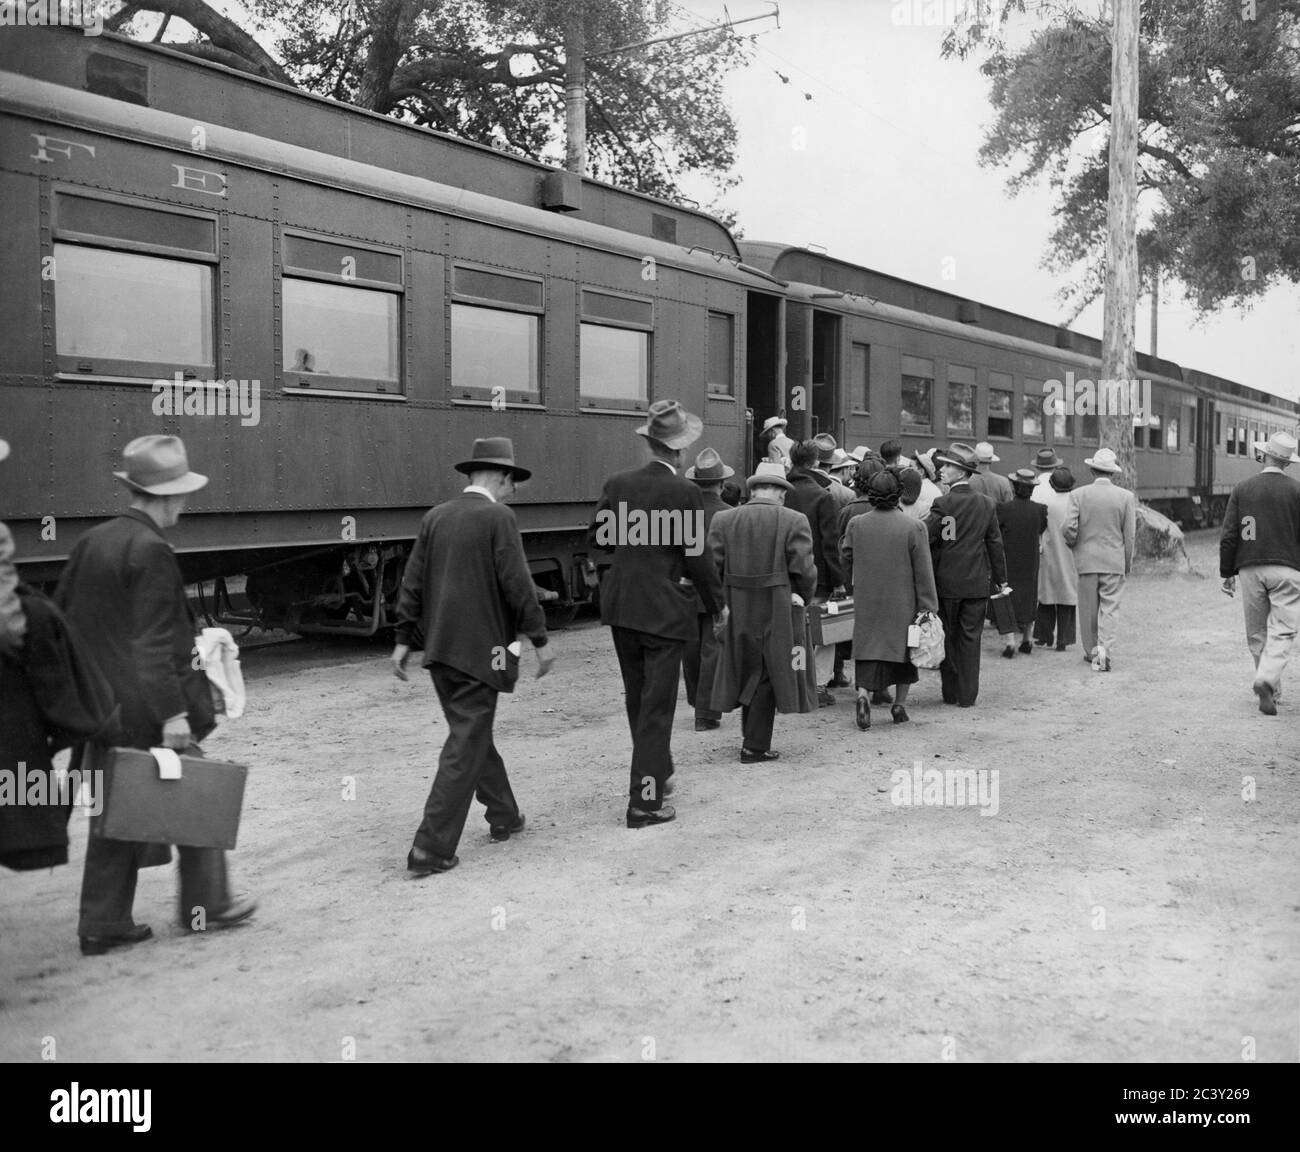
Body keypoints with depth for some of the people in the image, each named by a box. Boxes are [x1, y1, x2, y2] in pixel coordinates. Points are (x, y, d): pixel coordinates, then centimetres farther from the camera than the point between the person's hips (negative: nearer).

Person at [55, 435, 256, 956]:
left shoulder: (91, 541, 8)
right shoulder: (151, 551, -17)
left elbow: (60, 615, 13)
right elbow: (154, 643, -21)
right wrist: (173, 712, -21)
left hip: (101, 707, 8)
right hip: (146, 710, -8)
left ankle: (103, 923, 19)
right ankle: (205, 904, 19)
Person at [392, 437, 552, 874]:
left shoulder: (435, 517, 8)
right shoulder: (498, 517, -10)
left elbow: (412, 581, 8)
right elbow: (517, 584, -14)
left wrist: (404, 640, 12)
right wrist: (540, 640, -7)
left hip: (439, 646, 7)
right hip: (479, 649, -7)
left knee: (474, 733, 20)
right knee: (466, 745, -2)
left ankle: (503, 816, 35)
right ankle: (431, 849, -3)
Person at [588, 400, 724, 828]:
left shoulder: (618, 484, 0)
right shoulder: (684, 492, -14)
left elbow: (596, 537, 8)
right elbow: (695, 556, -12)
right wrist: (717, 604, 1)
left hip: (622, 606, 5)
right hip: (665, 609, -5)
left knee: (638, 700, 20)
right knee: (657, 705, 2)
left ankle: (656, 773, 38)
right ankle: (645, 801, 3)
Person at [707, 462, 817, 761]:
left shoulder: (722, 520, 0)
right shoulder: (794, 522, -8)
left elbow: (713, 565, -1)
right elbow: (804, 571, -11)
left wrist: (723, 600, 12)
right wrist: (802, 599, 7)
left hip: (736, 611, 3)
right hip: (777, 611, -3)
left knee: (747, 673, 19)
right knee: (767, 677, 7)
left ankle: (750, 739, 30)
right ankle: (755, 747, 10)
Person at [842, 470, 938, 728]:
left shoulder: (856, 524, -5)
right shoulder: (914, 527, -11)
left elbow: (846, 560, 8)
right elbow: (923, 573, -9)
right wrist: (928, 608, -3)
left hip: (867, 602, 1)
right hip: (903, 604, -1)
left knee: (868, 648, 6)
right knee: (903, 648, 14)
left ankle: (864, 695, -17)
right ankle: (899, 705, 20)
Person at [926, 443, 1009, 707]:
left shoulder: (943, 504, -13)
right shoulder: (987, 504, 2)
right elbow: (995, 544, 7)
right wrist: (1001, 579, 14)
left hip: (946, 582, -3)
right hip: (977, 583, 3)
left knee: (948, 637, 9)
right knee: (970, 638, 8)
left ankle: (950, 693, 15)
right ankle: (967, 695, 10)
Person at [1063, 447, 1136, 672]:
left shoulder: (1078, 495, -5)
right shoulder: (1126, 497, -3)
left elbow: (1068, 528, -12)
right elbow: (1129, 535, -1)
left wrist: (1074, 544, 10)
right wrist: (1128, 563, 10)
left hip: (1086, 560, 0)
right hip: (1114, 561, 0)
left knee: (1088, 609, 11)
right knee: (1109, 608, 3)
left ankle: (1091, 652, 21)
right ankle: (1104, 650, -12)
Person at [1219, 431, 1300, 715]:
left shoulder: (1242, 489, 3)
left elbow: (1228, 535, 1)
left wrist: (1227, 573, 7)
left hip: (1250, 569, 2)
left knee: (1256, 633, 12)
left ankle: (1271, 690, 20)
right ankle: (1267, 680, -22)